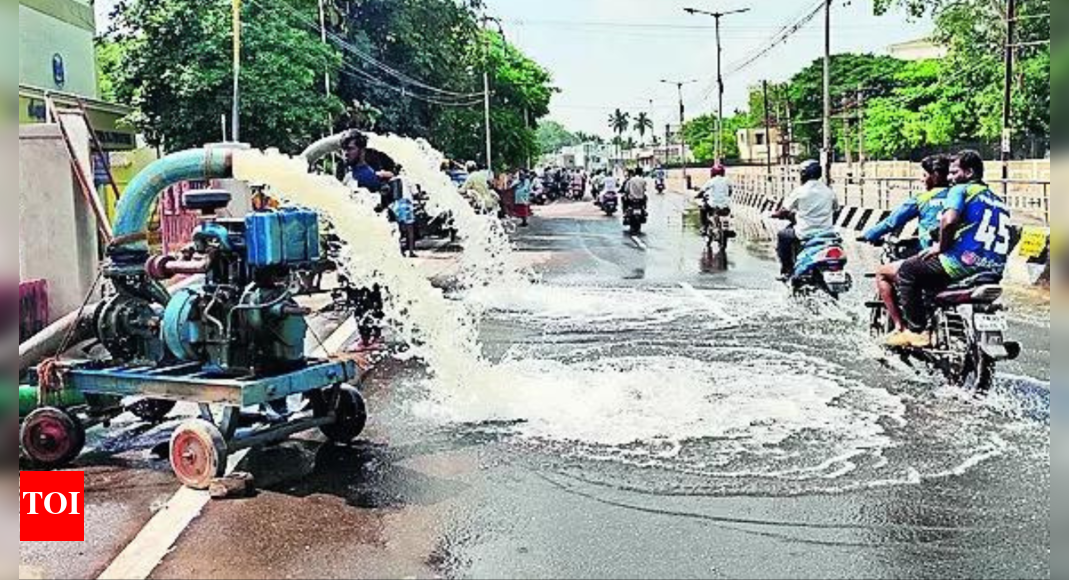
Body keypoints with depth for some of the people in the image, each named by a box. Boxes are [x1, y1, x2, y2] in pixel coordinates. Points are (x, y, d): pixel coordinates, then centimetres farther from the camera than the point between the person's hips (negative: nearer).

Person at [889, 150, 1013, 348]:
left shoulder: (961, 189, 0)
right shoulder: (999, 201, 24)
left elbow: (949, 220, -20)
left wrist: (941, 247, -5)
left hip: (965, 263, -8)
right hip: (994, 271, 9)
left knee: (907, 271, 7)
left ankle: (916, 332, 3)